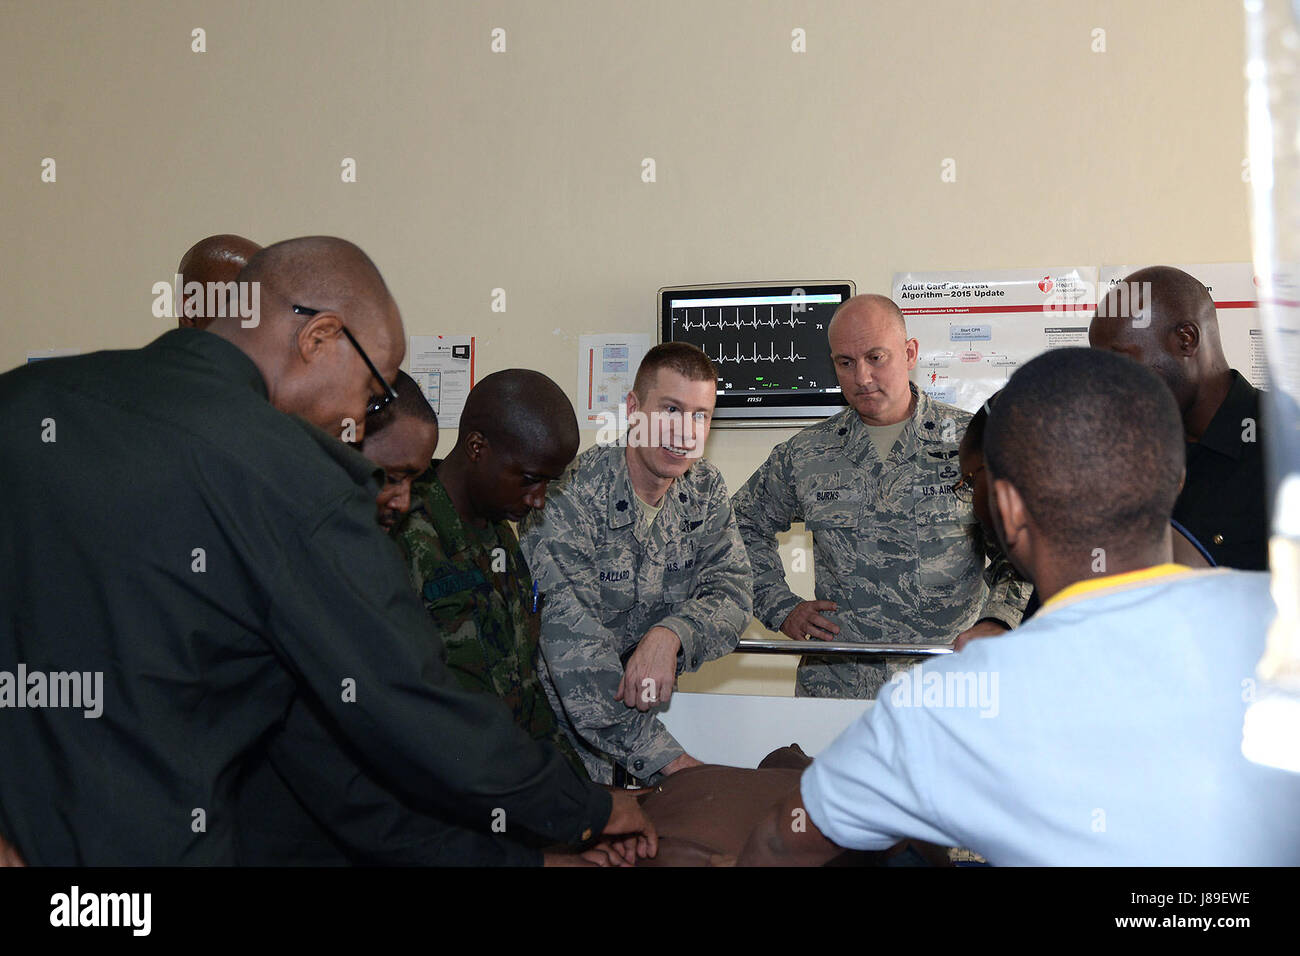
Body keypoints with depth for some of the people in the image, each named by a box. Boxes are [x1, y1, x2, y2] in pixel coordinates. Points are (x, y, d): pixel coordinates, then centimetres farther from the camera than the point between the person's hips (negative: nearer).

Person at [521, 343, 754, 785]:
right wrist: (665, 757, -30)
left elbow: (731, 591, -6)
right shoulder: (569, 495, -20)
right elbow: (571, 640, -25)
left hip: (642, 710, 5)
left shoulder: (706, 490, 1)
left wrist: (669, 634, -29)